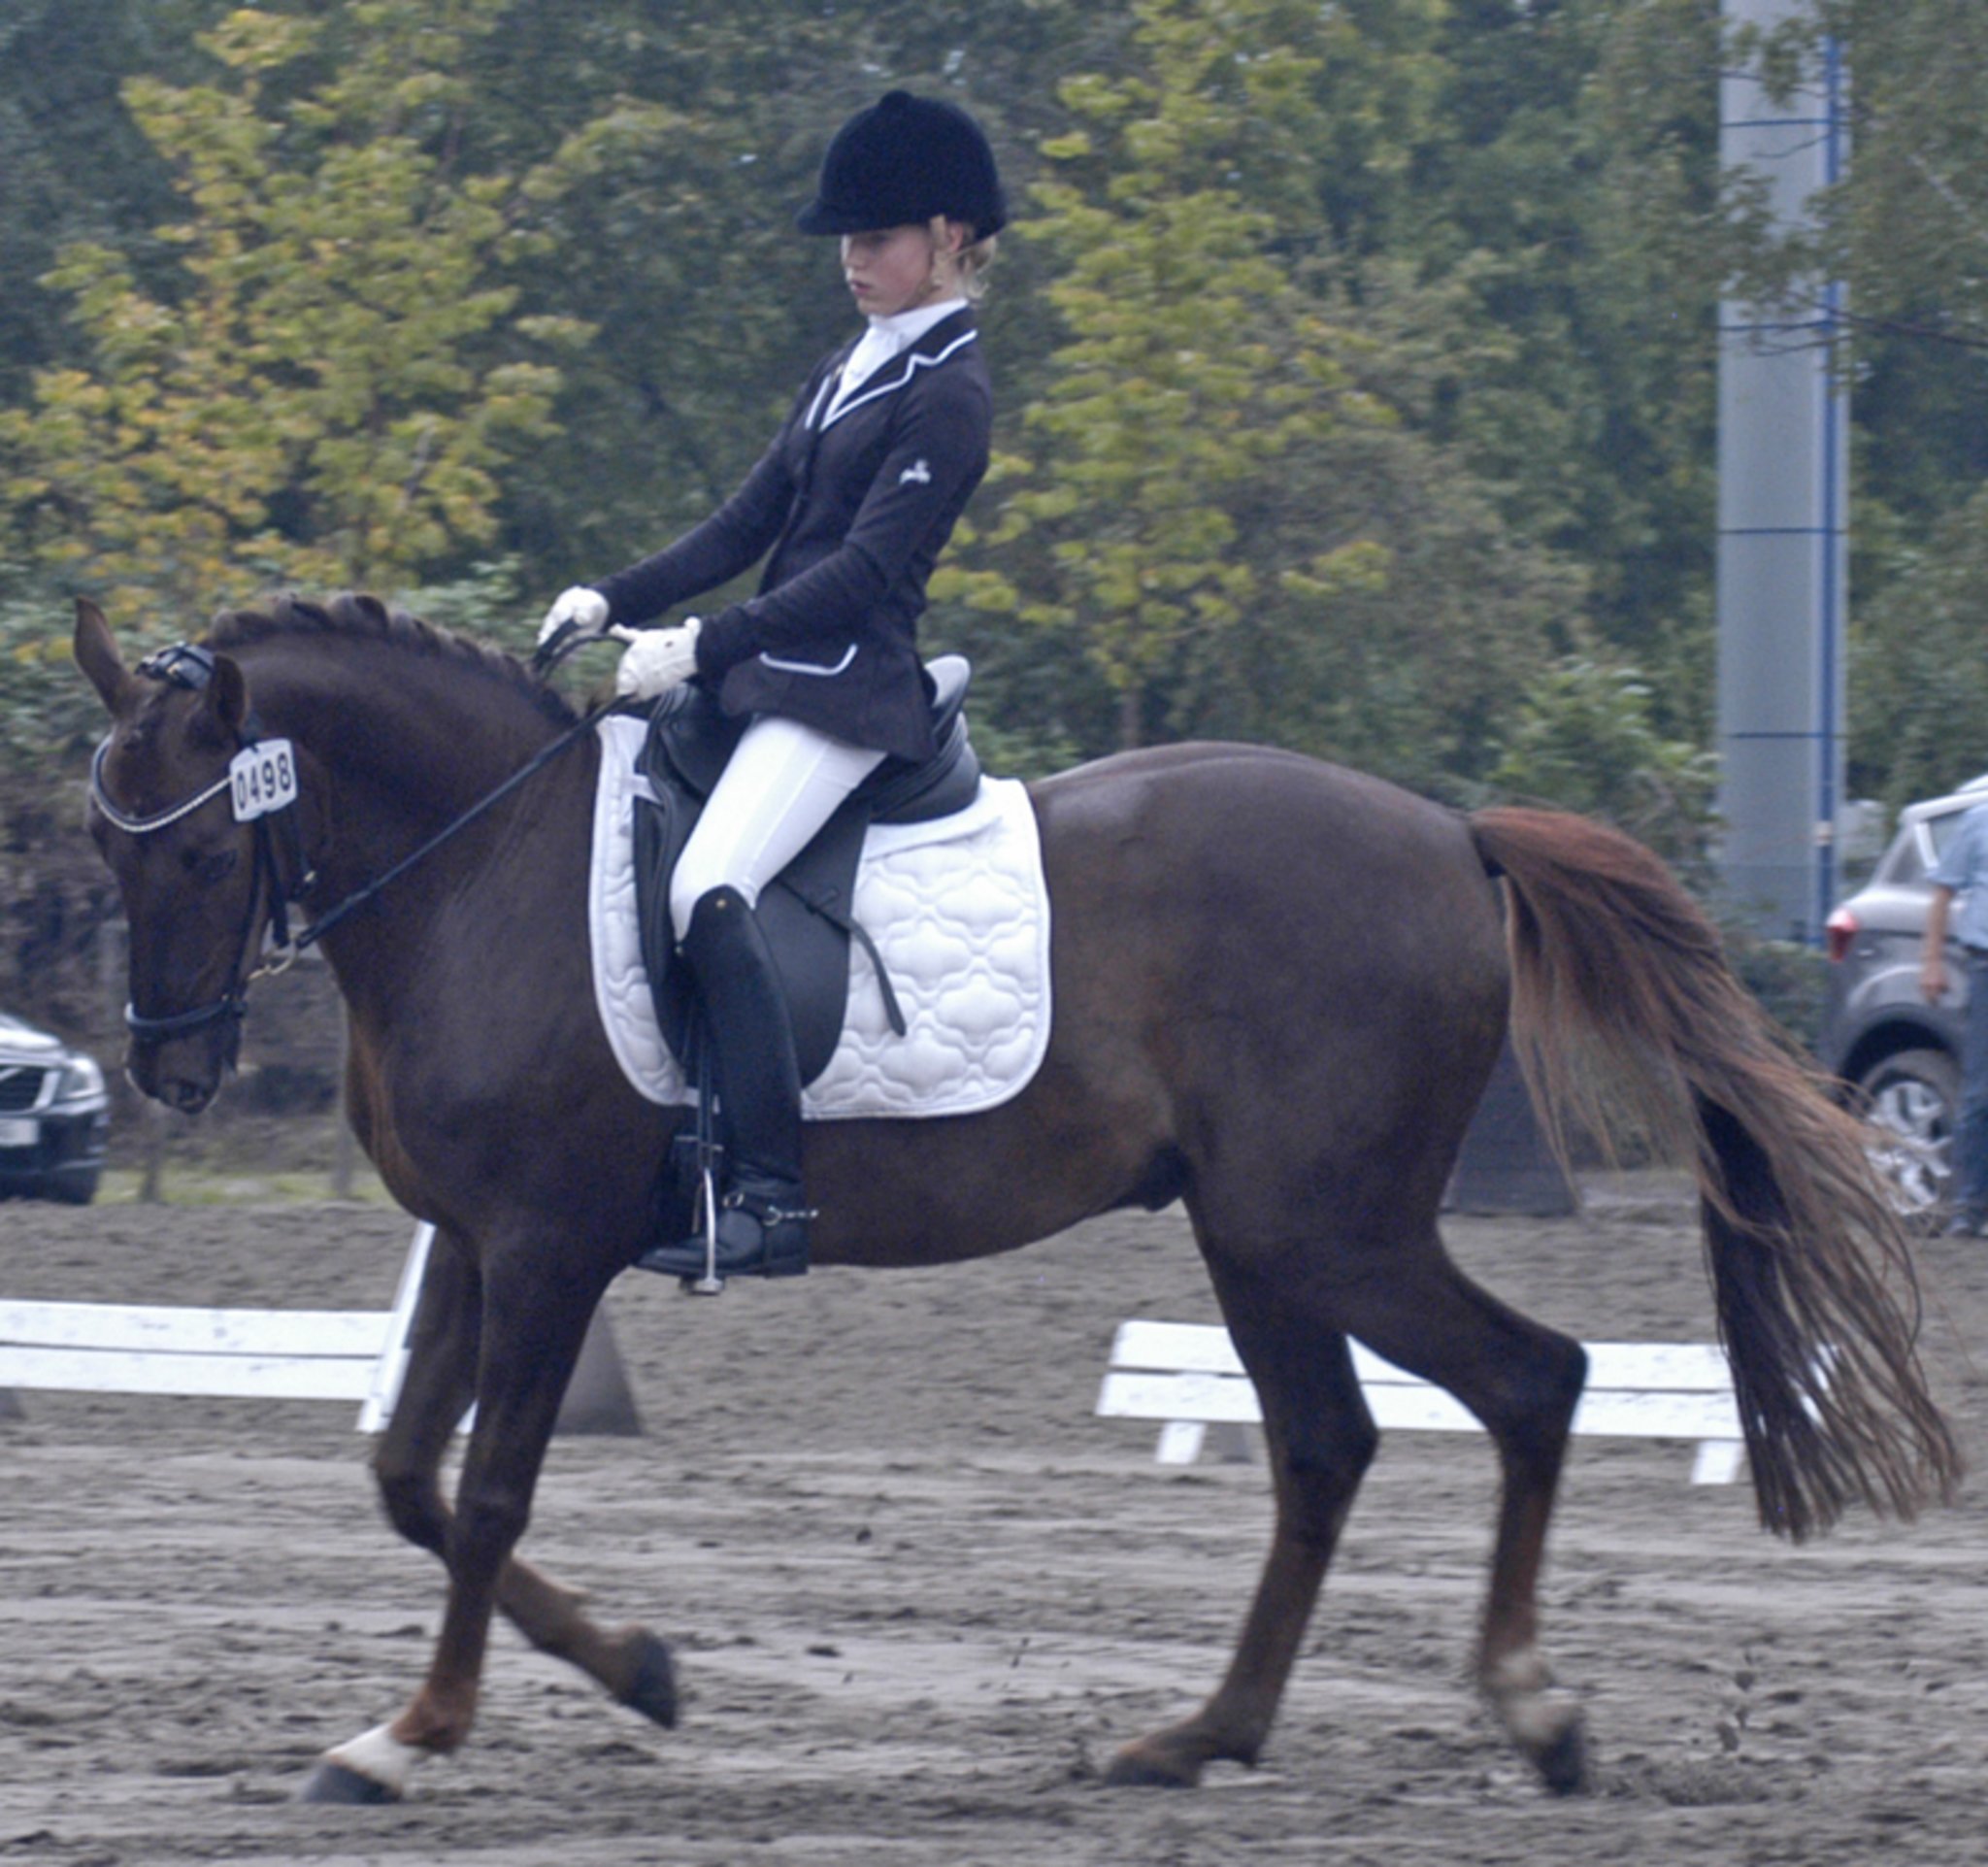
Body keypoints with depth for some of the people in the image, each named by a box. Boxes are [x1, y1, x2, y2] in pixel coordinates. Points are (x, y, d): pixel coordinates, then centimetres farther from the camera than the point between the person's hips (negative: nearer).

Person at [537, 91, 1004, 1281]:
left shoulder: (947, 397, -10)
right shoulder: (847, 374, 19)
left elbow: (865, 568, -18)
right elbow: (750, 525, 19)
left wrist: (701, 648, -23)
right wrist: (617, 601, 6)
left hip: (845, 691, -10)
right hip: (762, 677, 10)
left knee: (709, 893, -28)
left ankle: (773, 1201, -31)